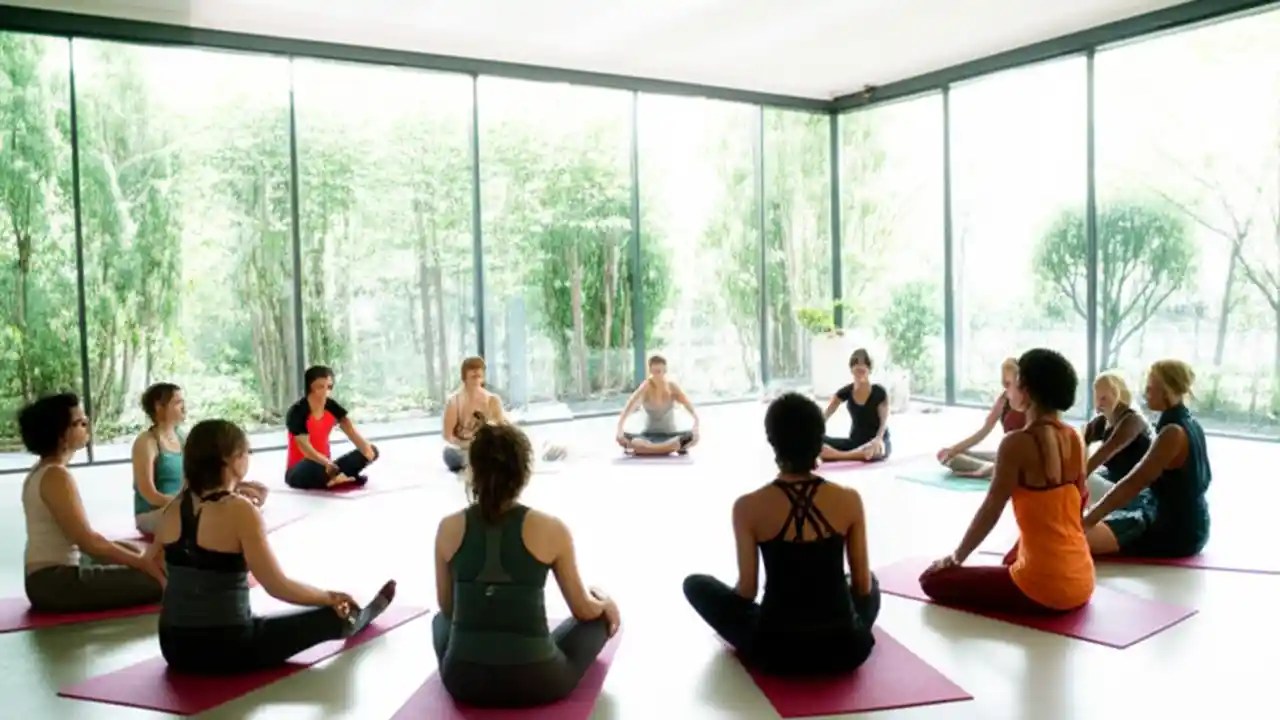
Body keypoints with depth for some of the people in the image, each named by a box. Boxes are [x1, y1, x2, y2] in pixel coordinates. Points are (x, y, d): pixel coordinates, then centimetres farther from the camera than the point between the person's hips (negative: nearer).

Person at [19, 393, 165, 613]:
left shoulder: (41, 472, 13)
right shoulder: (57, 476, -17)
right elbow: (88, 541, -19)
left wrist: (134, 554, 11)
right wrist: (142, 562, -12)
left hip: (48, 577, 10)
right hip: (56, 581, -10)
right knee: (156, 580, -17)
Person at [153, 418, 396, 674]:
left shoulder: (174, 508, 1)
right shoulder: (239, 510, -19)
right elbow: (278, 587, -18)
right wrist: (330, 598, -3)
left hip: (175, 647, 7)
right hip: (226, 649, -6)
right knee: (336, 616, 14)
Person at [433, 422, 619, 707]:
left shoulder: (448, 528, -2)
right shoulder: (550, 529, -9)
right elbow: (583, 610, 3)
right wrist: (604, 601, 26)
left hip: (463, 681, 3)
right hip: (534, 682, -3)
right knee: (602, 615, 24)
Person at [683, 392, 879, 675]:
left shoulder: (748, 507, -12)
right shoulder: (849, 500, -7)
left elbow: (746, 592, -4)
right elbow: (862, 586, 1)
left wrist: (740, 589, 20)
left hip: (777, 651, -2)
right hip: (845, 649, 3)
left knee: (696, 584, 20)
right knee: (872, 583, 36)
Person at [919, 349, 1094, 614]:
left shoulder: (1017, 443, -18)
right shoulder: (1075, 439, 4)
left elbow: (990, 510, -14)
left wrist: (955, 558, -1)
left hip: (1044, 587, -9)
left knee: (933, 580, 1)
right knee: (1011, 560, 40)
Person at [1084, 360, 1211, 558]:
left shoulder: (1173, 432, -20)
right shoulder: (1190, 424, 9)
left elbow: (1133, 483, -23)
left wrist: (1087, 520, -20)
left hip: (1175, 531, -10)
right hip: (1186, 523, 10)